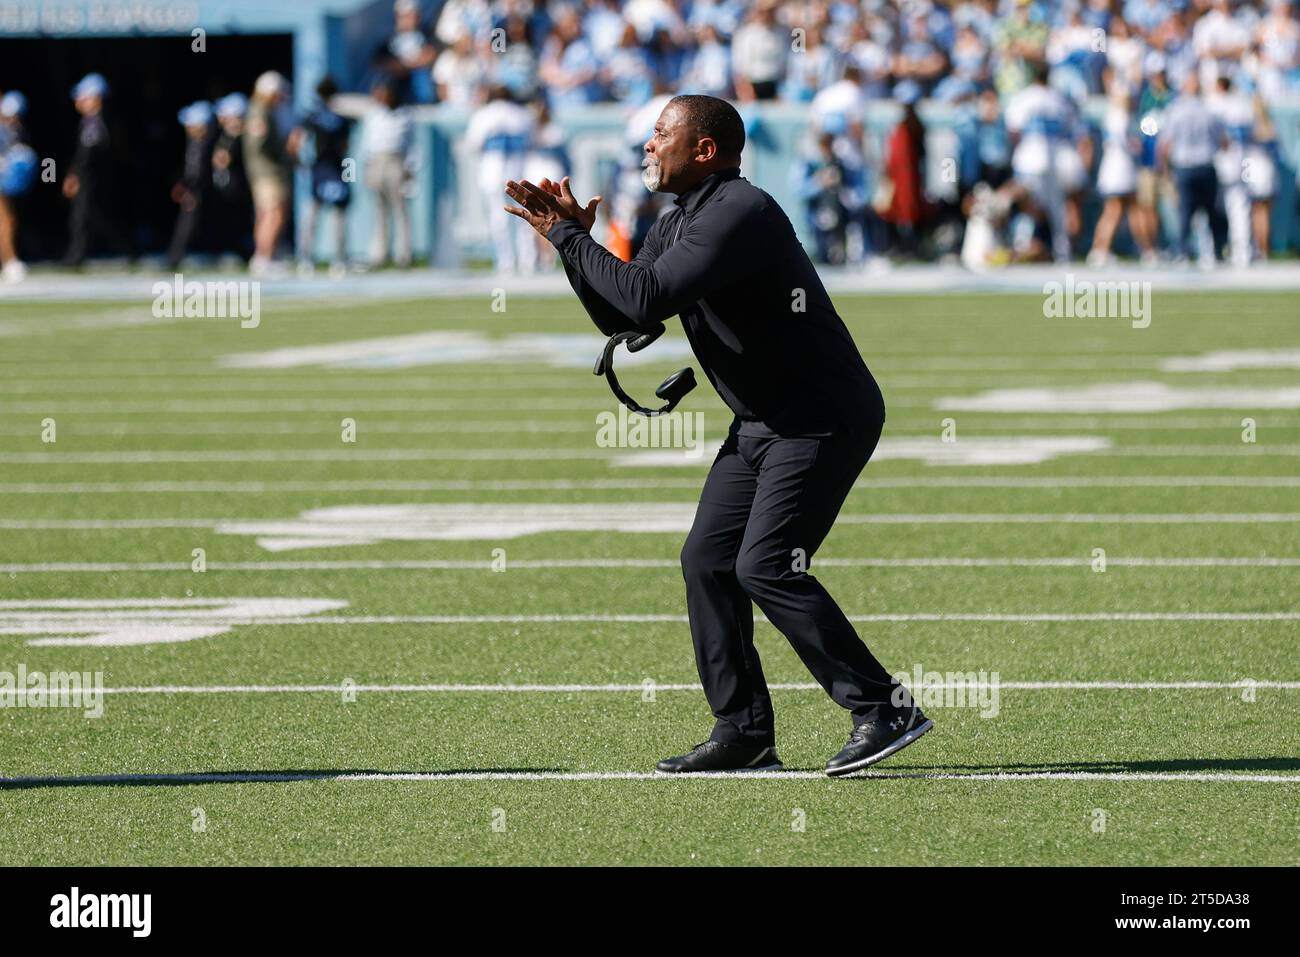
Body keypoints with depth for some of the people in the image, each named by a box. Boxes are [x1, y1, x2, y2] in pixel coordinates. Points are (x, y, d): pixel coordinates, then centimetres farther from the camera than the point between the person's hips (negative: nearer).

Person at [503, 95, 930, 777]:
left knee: (765, 565, -18)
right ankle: (744, 733, 8)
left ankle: (883, 709, -13)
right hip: (760, 424, 10)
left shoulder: (738, 214, -21)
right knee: (707, 561, 4)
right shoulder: (678, 224, 12)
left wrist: (569, 237, -17)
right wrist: (574, 237, 1)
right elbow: (624, 318, 11)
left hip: (824, 418, -10)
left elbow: (646, 298, -28)